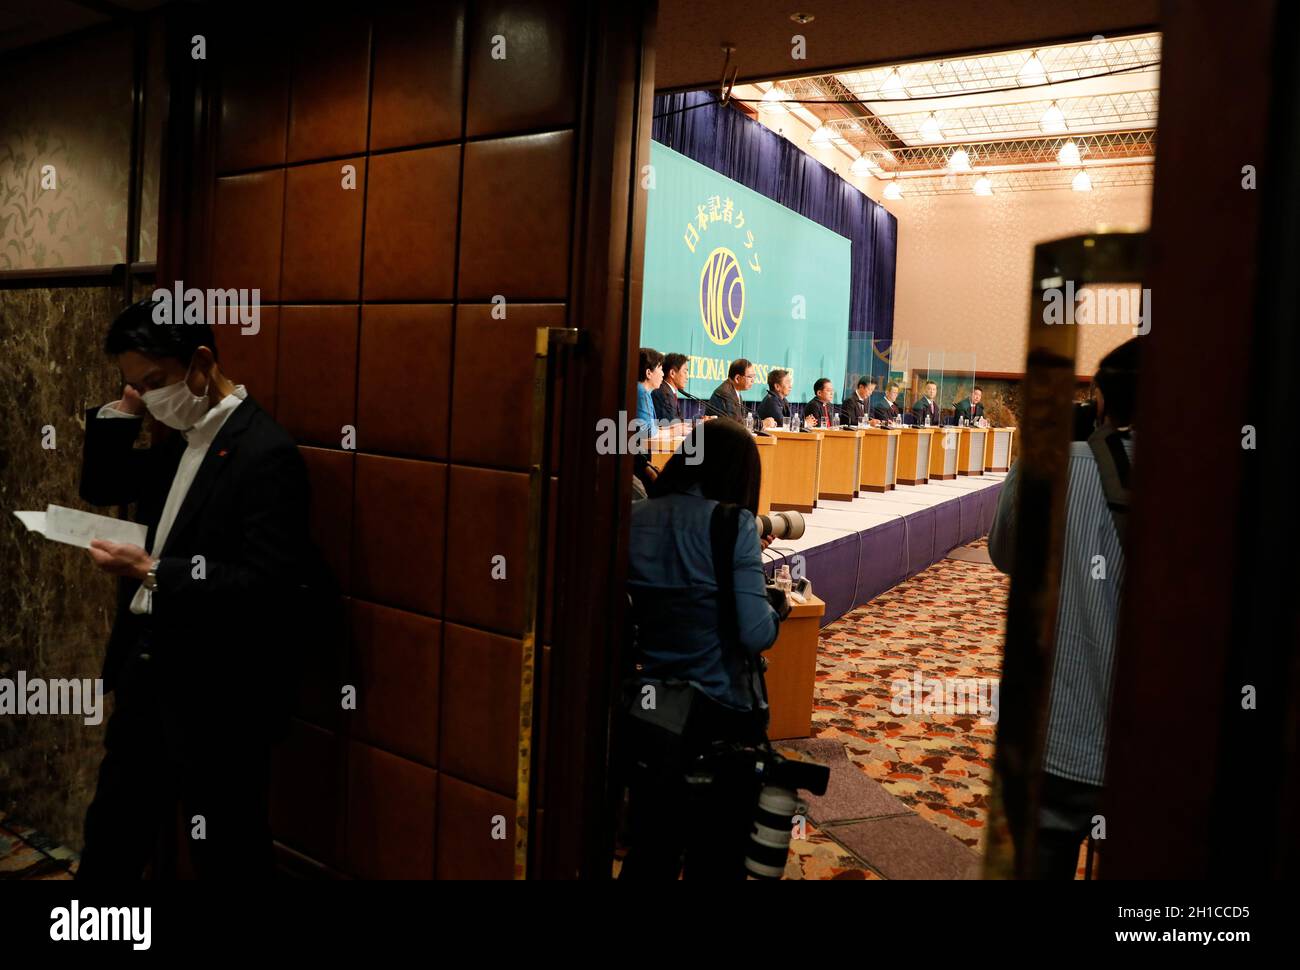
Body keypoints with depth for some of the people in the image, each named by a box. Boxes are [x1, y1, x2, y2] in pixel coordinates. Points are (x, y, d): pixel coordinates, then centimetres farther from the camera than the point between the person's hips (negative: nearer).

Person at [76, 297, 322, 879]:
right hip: (146, 664, 8)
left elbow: (267, 585, -24)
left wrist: (151, 571, -27)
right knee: (111, 834, 25)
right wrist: (124, 407, 2)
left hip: (218, 690, -8)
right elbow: (100, 488, 17)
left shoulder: (266, 452, -20)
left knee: (225, 852, 10)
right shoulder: (177, 438, 7)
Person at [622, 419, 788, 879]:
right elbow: (757, 635, -19)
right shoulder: (732, 523, -15)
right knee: (717, 857, 16)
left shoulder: (636, 519, -2)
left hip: (648, 709, 4)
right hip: (722, 714, -4)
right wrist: (777, 605, 2)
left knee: (649, 853, 20)